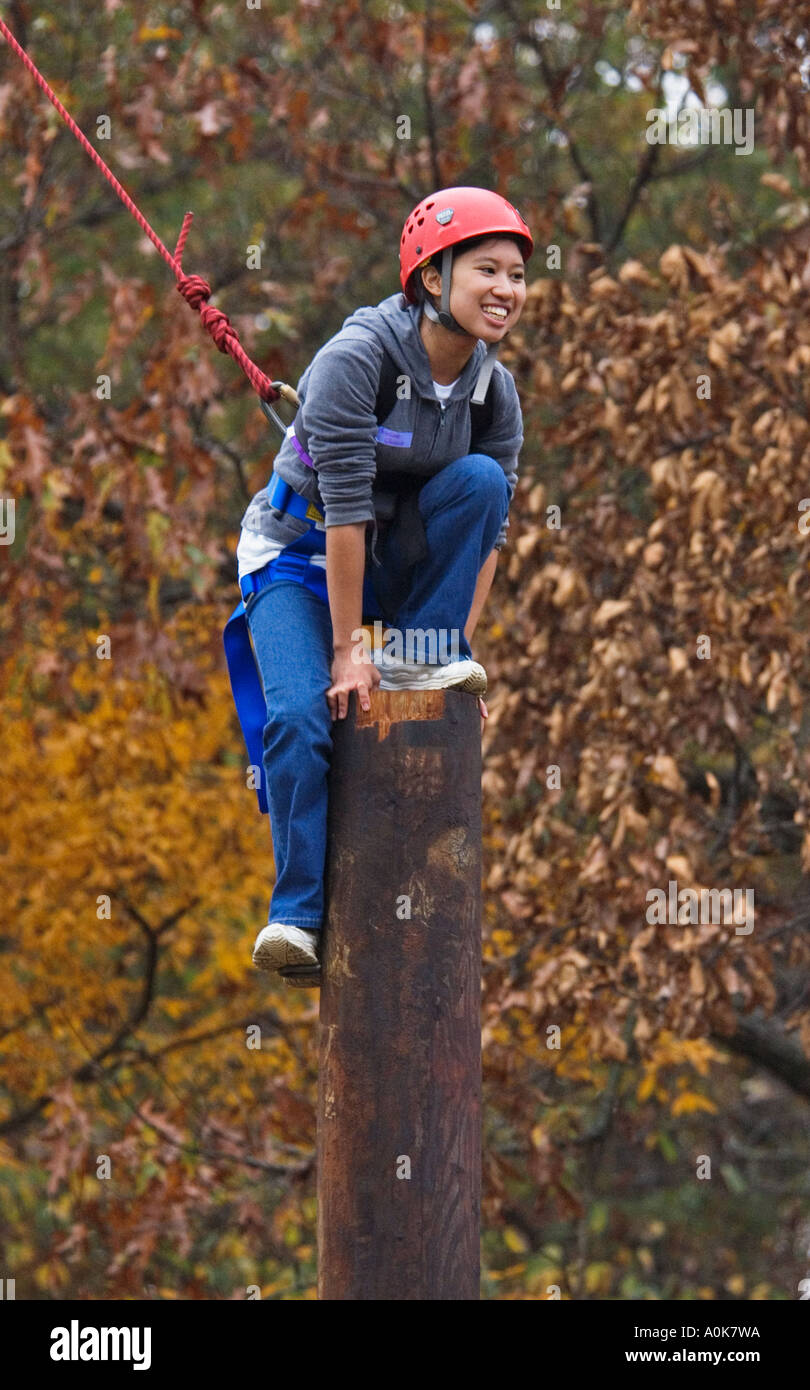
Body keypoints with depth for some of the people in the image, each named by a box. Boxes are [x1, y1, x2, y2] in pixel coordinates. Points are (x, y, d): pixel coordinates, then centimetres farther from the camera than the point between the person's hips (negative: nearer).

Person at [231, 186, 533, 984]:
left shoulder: (495, 391, -7)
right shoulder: (357, 358, -25)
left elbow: (489, 530, -3)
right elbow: (345, 506, -27)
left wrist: (453, 641, -12)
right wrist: (347, 648, -27)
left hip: (389, 562, 5)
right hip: (299, 557, -5)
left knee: (480, 480, -20)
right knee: (301, 714, -26)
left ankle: (417, 657, -13)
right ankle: (300, 917, -19)